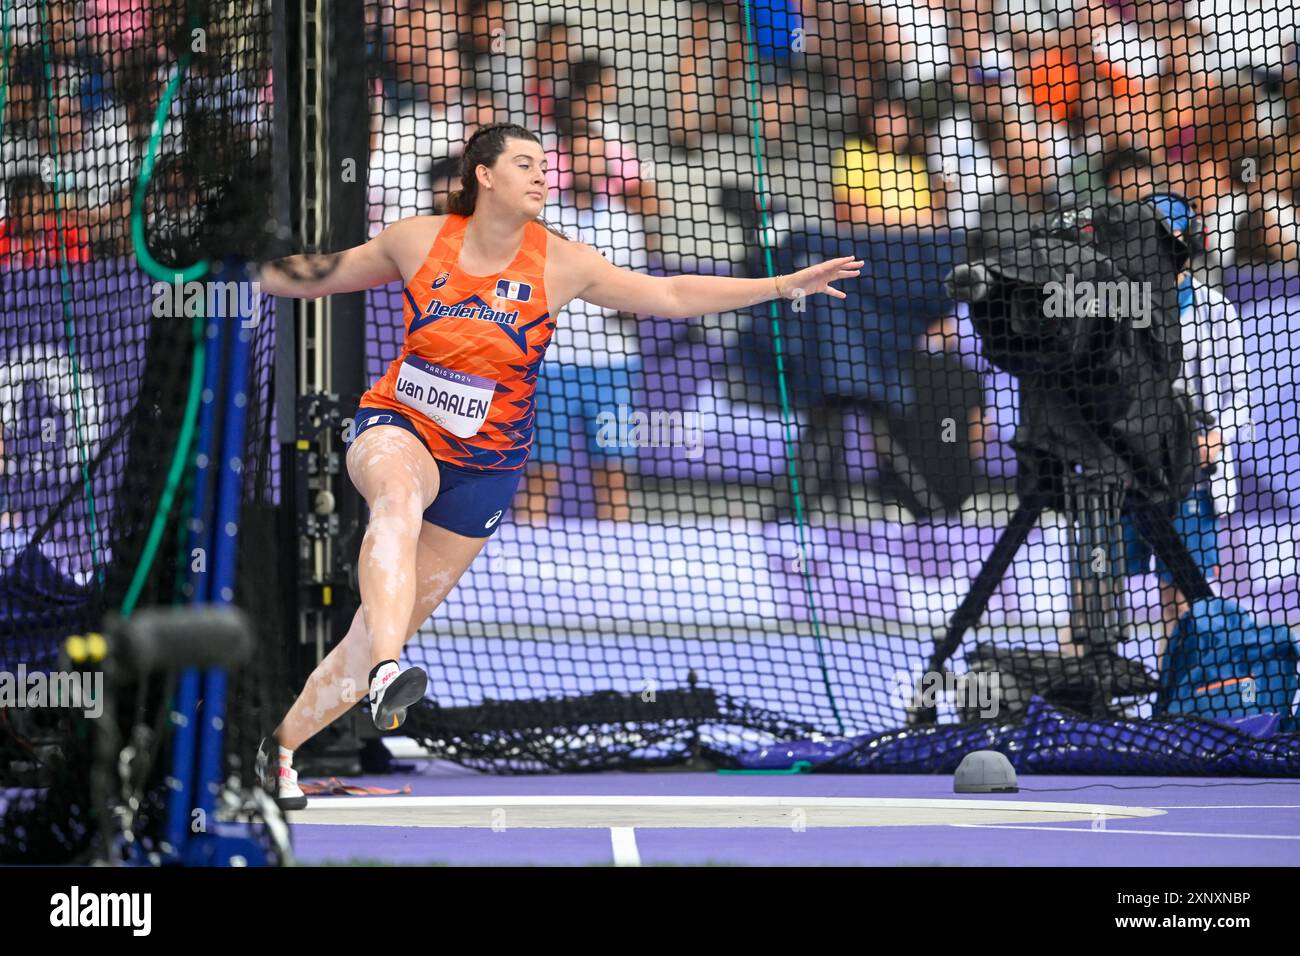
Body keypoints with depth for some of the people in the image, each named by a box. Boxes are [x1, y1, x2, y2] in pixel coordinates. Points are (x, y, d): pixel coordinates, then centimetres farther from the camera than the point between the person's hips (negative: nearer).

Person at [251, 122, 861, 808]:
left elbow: (669, 295, -2)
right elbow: (328, 272, 11)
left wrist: (785, 286, -6)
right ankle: (385, 675, -56)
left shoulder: (560, 263, -6)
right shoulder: (417, 240, -5)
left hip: (484, 465, 2)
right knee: (399, 497, -40)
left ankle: (284, 741, 22)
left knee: (383, 629, 4)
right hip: (397, 426, -2)